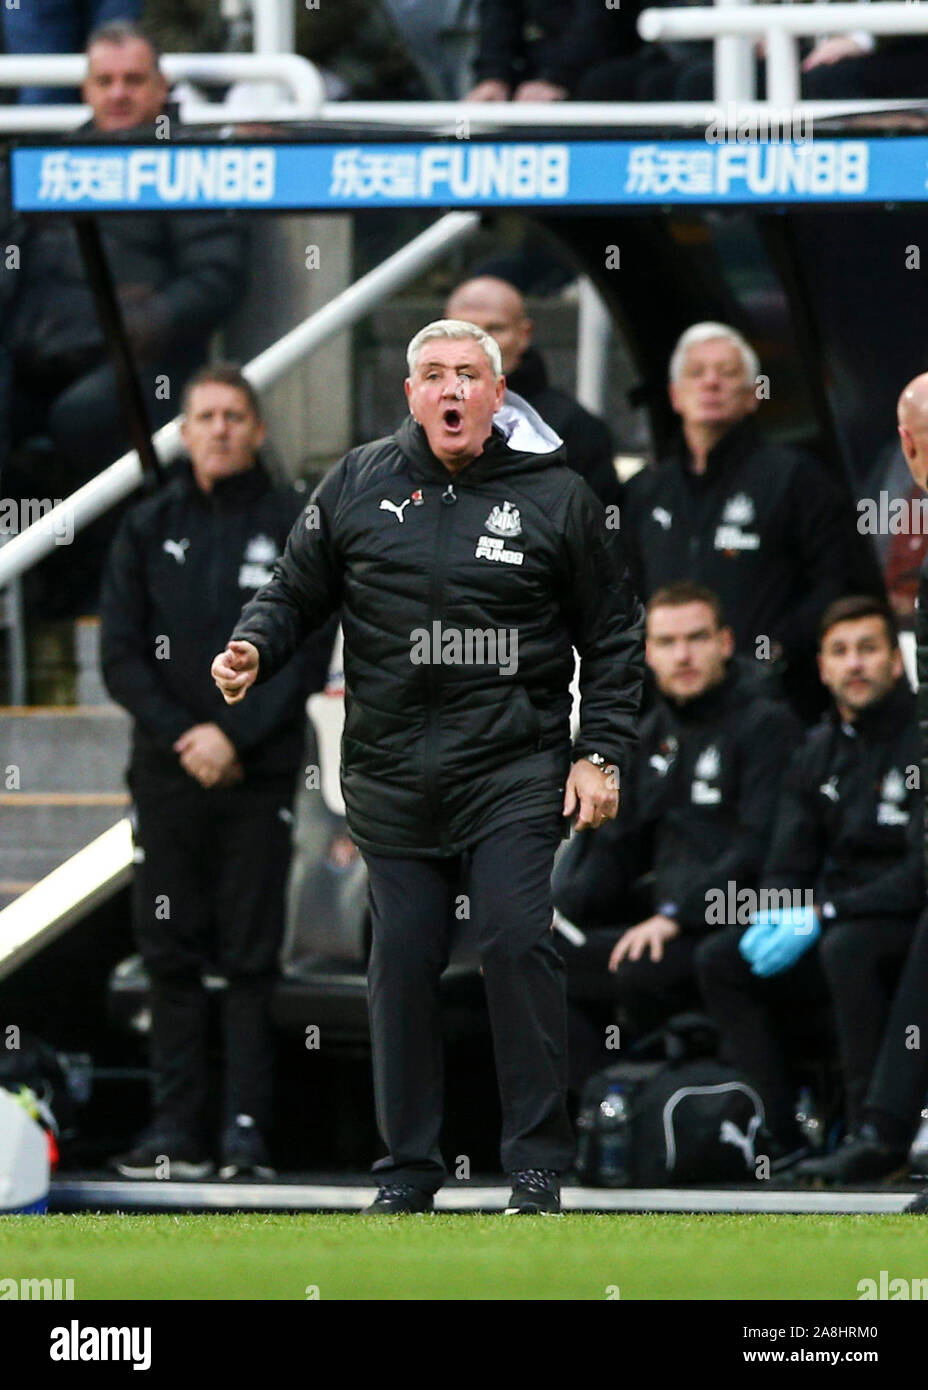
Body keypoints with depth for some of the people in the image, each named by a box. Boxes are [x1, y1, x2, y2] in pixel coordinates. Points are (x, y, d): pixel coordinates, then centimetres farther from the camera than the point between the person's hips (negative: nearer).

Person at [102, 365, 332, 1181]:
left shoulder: (295, 525, 3)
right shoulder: (149, 530, 11)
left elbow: (307, 654, -2)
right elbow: (121, 658, 6)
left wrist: (235, 735, -12)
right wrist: (183, 734, -8)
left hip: (260, 771, -3)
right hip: (167, 770, 3)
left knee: (252, 958, -5)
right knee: (171, 953, 2)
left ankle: (248, 1130, -6)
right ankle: (176, 1131, 4)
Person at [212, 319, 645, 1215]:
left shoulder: (554, 498, 3)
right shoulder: (357, 487, 6)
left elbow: (612, 636, 9)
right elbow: (294, 593, 14)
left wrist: (601, 753, 2)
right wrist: (253, 650, -6)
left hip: (514, 774, -2)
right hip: (391, 782, 2)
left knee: (517, 943, -12)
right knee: (402, 962, 4)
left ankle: (537, 1169, -4)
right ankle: (407, 1170, 15)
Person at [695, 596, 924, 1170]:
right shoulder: (819, 750, 11)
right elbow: (789, 865, 13)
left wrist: (822, 913, -22)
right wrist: (775, 916, -11)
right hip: (835, 926, 8)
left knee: (847, 948, -37)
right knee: (720, 961, -8)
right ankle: (783, 1139, -13)